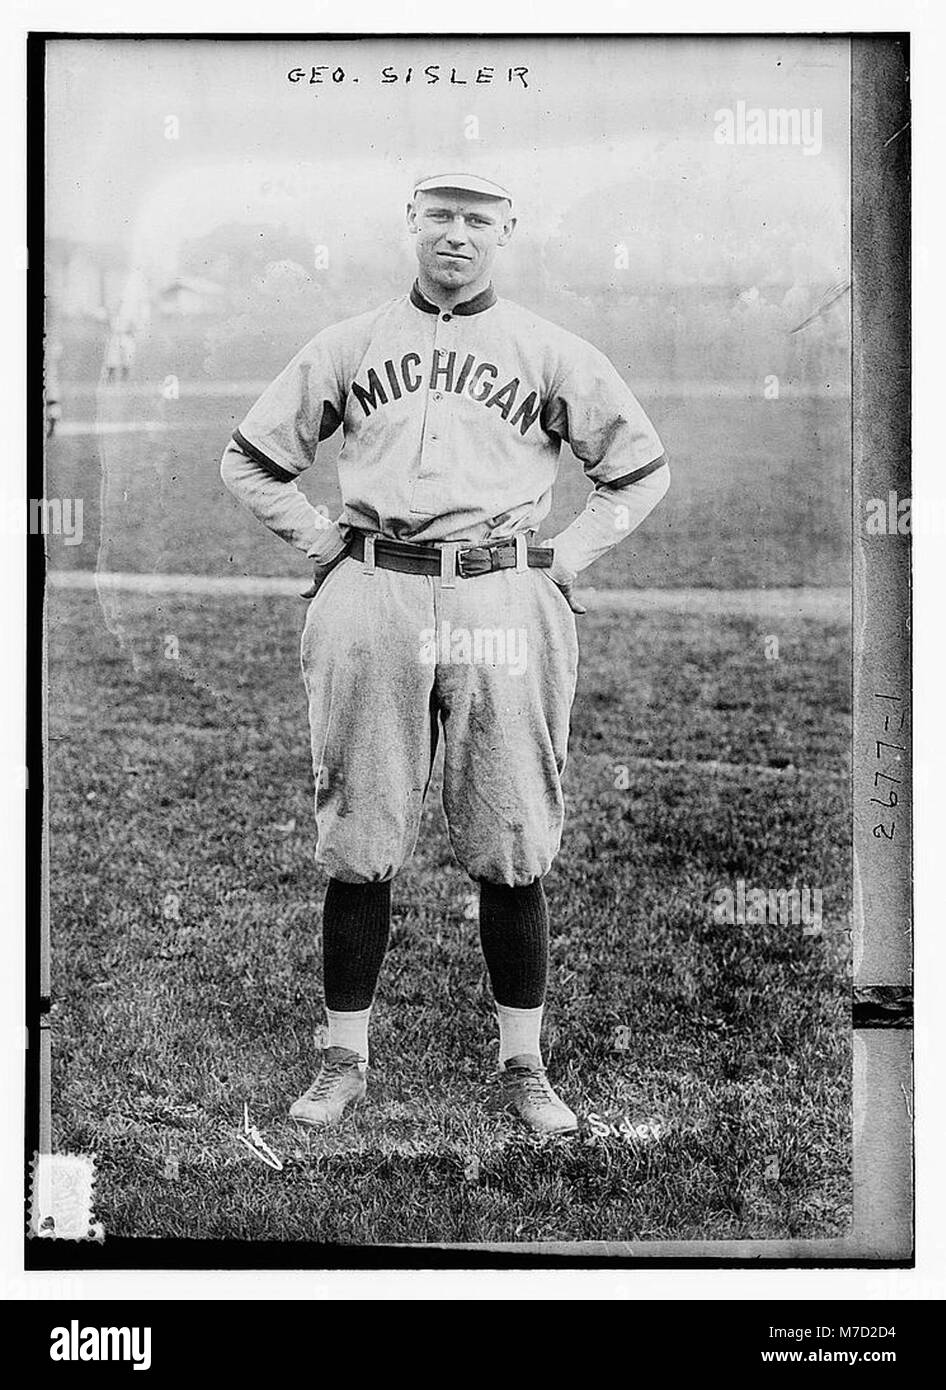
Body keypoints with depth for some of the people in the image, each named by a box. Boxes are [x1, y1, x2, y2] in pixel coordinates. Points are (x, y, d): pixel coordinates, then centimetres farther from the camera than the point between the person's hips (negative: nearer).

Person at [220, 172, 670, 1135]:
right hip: (369, 602, 1)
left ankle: (522, 1067, 12)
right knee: (358, 842, 2)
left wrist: (562, 560, 6)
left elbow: (641, 468, 16)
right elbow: (250, 459, 18)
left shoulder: (551, 353, 11)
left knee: (511, 847, 0)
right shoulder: (347, 345, 13)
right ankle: (344, 1063, 14)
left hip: (503, 604, -1)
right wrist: (324, 545, 8)